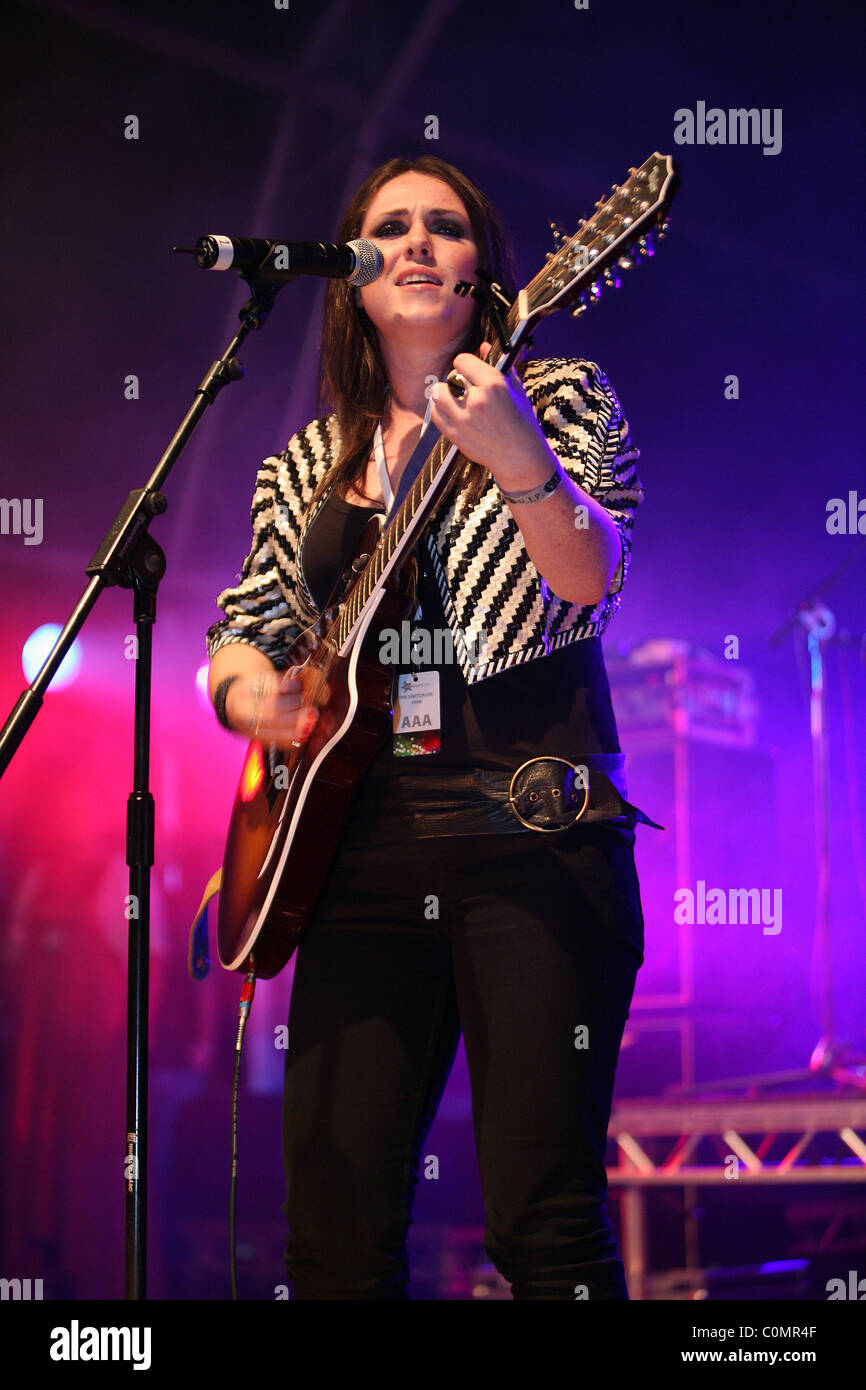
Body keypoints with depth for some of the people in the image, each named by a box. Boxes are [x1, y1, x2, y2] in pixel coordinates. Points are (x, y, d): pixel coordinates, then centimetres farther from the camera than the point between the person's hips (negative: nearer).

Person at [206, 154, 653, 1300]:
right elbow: (236, 641, 23)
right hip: (360, 840, 4)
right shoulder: (303, 470, 18)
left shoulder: (561, 398, 5)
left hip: (533, 829, -4)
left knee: (544, 1220, -10)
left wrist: (520, 459, -31)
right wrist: (261, 702, 1)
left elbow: (589, 578, -12)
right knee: (336, 1230, 1)